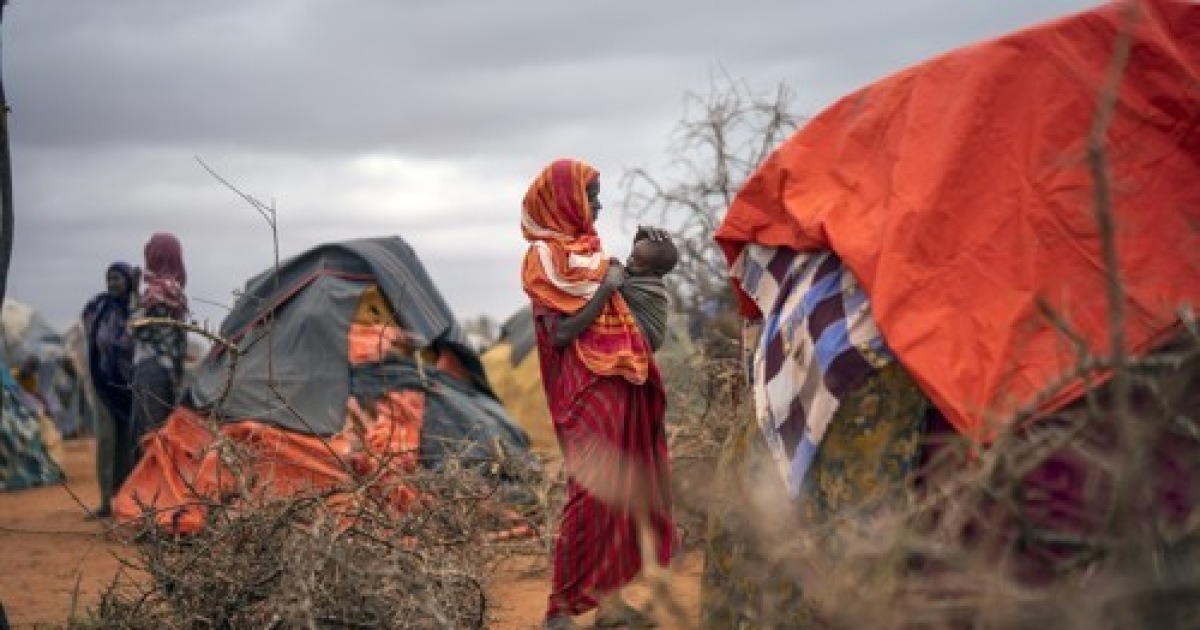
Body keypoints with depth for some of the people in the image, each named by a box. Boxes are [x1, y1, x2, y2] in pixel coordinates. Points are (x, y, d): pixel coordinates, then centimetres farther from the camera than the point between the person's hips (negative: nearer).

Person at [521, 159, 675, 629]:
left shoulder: (586, 247, 14)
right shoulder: (545, 255, -10)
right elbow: (562, 332, -17)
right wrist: (606, 288, -12)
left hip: (617, 387, 9)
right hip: (587, 392, -9)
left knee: (619, 490, 9)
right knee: (591, 493, -11)